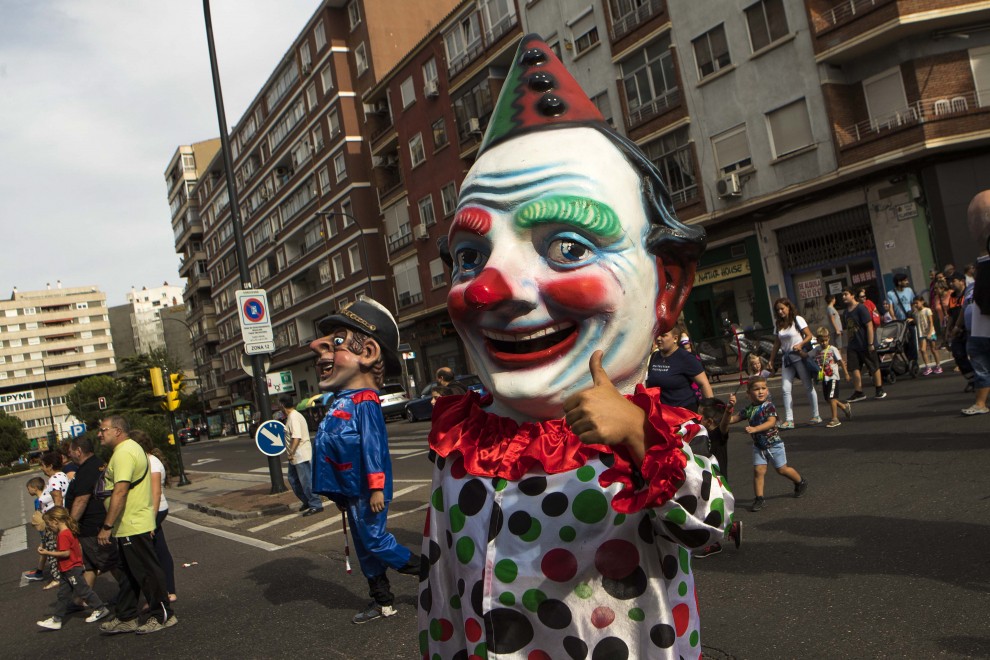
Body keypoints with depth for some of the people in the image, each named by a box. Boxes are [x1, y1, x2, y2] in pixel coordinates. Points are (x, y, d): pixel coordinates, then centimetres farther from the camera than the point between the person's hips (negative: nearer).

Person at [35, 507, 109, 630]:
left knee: (82, 590, -2)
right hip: (66, 571, 11)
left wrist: (48, 553, -20)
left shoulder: (63, 535, -20)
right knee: (63, 595, 13)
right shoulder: (70, 532, 12)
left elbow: (66, 553, -25)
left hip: (71, 569, -11)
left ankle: (100, 609, 7)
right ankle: (56, 619, 18)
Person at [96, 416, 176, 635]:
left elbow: (120, 492, -26)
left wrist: (107, 526, -25)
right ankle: (126, 619, 27)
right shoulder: (132, 448, 16)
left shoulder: (123, 454, -19)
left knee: (147, 572, -1)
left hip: (133, 526, -11)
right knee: (128, 574, 17)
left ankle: (163, 616, 9)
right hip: (133, 525, 11)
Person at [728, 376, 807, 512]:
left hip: (773, 443, -4)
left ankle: (801, 482, 37)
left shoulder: (769, 406, -16)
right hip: (758, 446, 4)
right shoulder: (749, 409, 0)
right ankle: (759, 498, 3)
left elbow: (771, 422, -30)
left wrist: (755, 428, -42)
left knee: (782, 470, 9)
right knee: (758, 470, -5)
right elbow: (734, 419, 5)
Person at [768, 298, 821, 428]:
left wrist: (800, 344, -22)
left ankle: (816, 416, 15)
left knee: (808, 387, 3)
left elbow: (809, 336, -5)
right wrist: (771, 361, 12)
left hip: (800, 357, -5)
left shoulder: (798, 320, -3)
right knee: (786, 389, -4)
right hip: (787, 359, 5)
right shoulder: (778, 324, 11)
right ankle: (789, 420, -3)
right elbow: (777, 344, 15)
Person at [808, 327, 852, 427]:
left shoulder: (833, 349, -8)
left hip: (833, 377, -6)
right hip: (824, 378, 6)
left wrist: (846, 373, -2)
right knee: (828, 398, 11)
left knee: (831, 397, -9)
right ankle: (845, 407, 34)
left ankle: (835, 419, -2)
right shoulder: (817, 350, 5)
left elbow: (841, 362, -3)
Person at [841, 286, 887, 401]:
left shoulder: (861, 308, -12)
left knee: (874, 368, 6)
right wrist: (848, 345, 17)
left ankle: (880, 390, 18)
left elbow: (869, 325, -15)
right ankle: (859, 393, 7)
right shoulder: (845, 312, 10)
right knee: (855, 369, 1)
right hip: (853, 346, 7)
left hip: (865, 345, -6)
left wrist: (870, 344, -18)